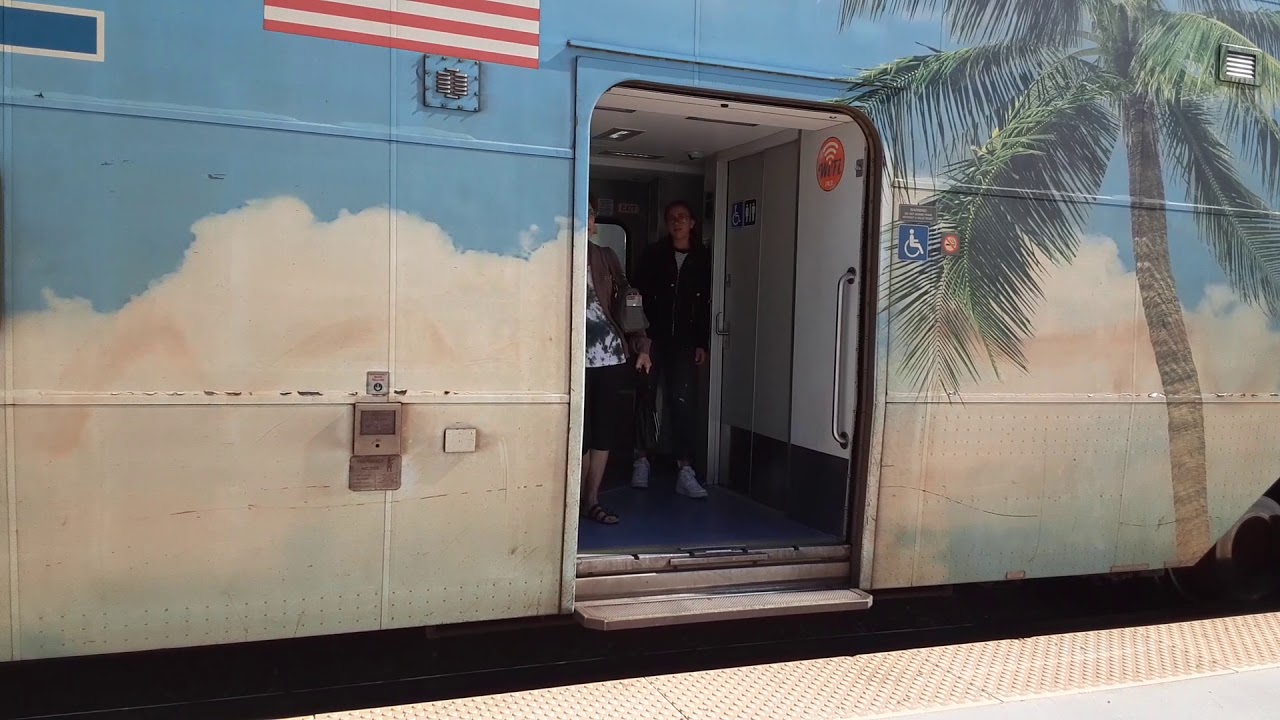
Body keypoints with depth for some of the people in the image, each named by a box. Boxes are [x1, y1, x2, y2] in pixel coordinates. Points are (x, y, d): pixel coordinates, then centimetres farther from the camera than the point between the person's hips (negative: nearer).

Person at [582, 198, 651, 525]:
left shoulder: (606, 257, 11)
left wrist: (641, 346, 3)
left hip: (614, 357, 4)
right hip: (579, 361, -4)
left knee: (605, 433, 9)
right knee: (581, 434, 2)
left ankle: (592, 500, 21)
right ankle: (578, 500, 17)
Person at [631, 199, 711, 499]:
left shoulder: (703, 259, 6)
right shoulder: (653, 254, 6)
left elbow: (705, 306, 5)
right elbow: (637, 295, 1)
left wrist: (702, 343, 1)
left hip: (684, 342, 0)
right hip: (653, 338, 0)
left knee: (683, 402, -4)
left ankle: (685, 469, -4)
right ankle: (642, 459, 18)